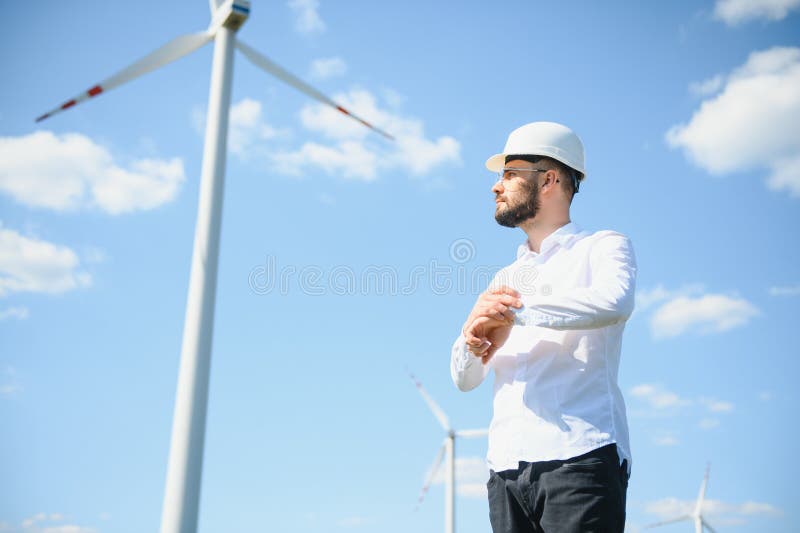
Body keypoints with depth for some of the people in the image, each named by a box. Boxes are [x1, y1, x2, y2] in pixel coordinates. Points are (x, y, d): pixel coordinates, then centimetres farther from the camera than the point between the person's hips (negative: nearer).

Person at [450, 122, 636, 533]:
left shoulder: (602, 247, 7)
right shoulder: (506, 279, 25)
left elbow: (614, 302, -18)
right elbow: (463, 378, 17)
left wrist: (515, 311, -10)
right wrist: (472, 337, -7)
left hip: (580, 457, -5)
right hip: (506, 468, 6)